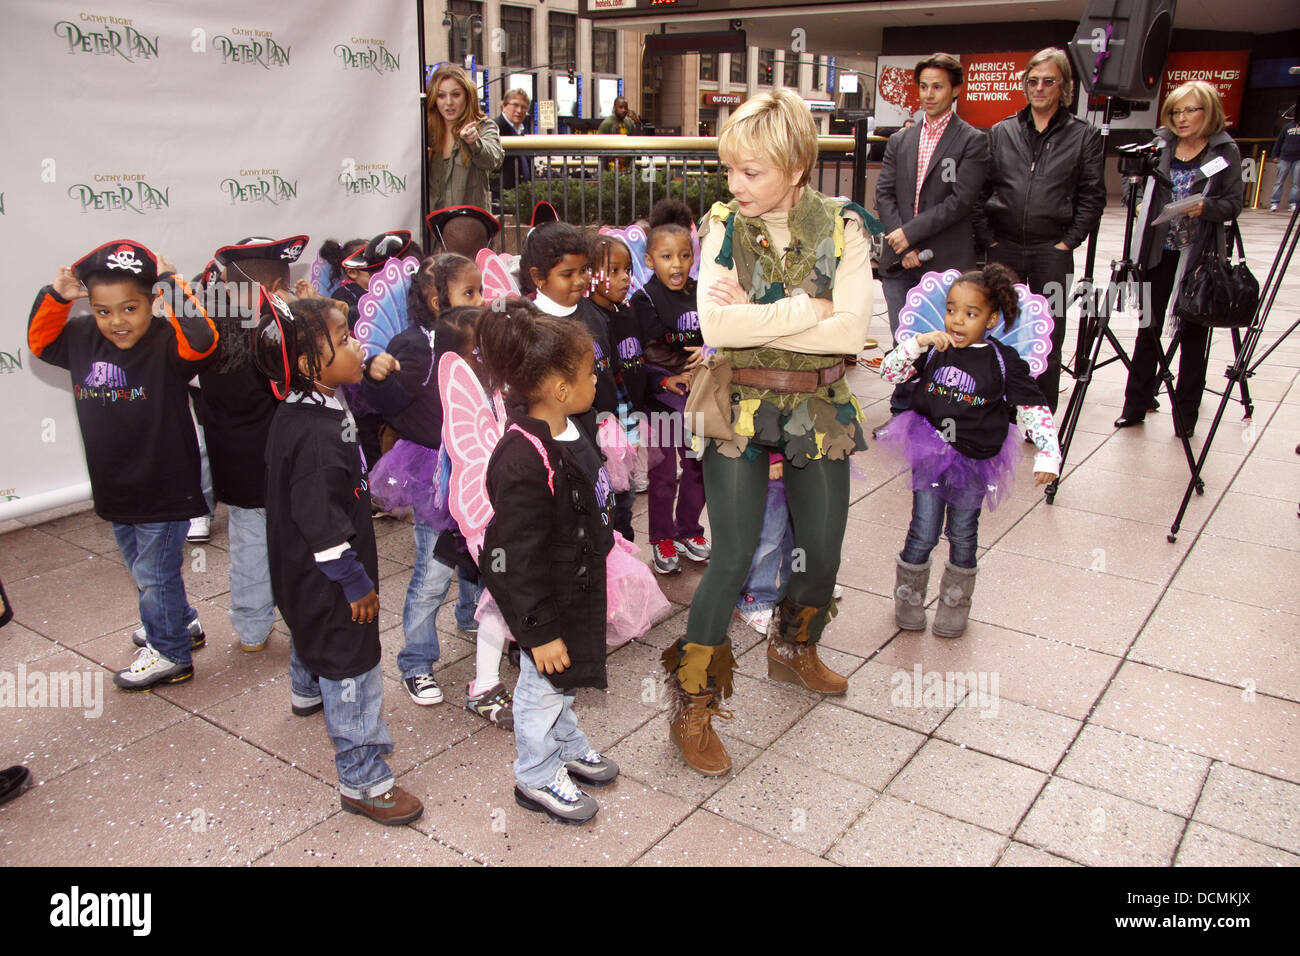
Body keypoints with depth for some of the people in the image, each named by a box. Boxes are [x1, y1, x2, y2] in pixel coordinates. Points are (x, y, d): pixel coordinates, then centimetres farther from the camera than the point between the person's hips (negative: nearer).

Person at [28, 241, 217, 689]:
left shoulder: (166, 342, -20)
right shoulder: (83, 339, 0)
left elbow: (201, 339, -40)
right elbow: (39, 340, 16)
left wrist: (170, 282, -32)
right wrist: (55, 297, -1)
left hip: (165, 488, -7)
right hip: (116, 491, 7)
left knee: (156, 574, 6)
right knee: (141, 571, 23)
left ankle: (170, 654, 25)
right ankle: (183, 623, 45)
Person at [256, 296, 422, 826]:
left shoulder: (301, 409, -1)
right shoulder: (317, 436, -34)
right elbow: (321, 523, -31)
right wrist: (356, 583, -21)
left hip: (304, 570, 11)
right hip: (328, 579, -11)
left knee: (312, 630, 35)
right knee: (351, 668, 0)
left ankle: (307, 692, 64)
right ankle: (362, 780, 12)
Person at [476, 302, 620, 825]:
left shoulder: (572, 427, -5)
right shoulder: (522, 462, -35)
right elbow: (519, 557, -29)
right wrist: (541, 631, -23)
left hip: (578, 582, 9)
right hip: (547, 598, -9)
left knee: (565, 677, 29)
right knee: (544, 682, 13)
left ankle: (566, 745, 52)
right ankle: (537, 776, 37)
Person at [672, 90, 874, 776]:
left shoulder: (842, 228, -5)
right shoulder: (722, 224, -5)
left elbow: (851, 332, -17)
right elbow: (715, 325, -19)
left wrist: (754, 317, -18)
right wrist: (810, 308, -17)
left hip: (819, 409, 2)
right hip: (738, 407, -2)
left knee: (823, 549, 13)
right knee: (732, 557, -6)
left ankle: (795, 650, 44)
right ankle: (691, 704, 10)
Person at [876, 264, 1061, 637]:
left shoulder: (1004, 361, -7)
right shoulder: (934, 351, -3)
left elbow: (1034, 409, -6)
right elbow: (889, 370, -7)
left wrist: (1048, 455, -14)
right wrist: (918, 343, -21)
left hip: (975, 459, 0)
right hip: (930, 452, 0)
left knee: (963, 535, 12)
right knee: (923, 533, 0)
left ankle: (955, 603, 32)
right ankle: (908, 597, 23)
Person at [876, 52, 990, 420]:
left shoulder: (972, 141, 2)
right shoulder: (900, 140, 16)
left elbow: (960, 201, -9)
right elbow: (884, 195, 7)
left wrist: (911, 232, -13)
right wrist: (905, 248, -6)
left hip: (946, 264, -4)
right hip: (900, 263, 4)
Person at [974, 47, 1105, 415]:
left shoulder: (1084, 136, 5)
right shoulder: (1000, 133, 9)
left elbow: (1092, 197, 2)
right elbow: (980, 191, 6)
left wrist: (1068, 241, -6)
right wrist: (988, 238, -3)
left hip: (1052, 250, -1)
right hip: (1004, 247, 1)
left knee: (1049, 336, 3)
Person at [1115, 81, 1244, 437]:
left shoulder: (1226, 151, 0)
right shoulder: (1160, 145, 7)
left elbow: (1234, 202, -4)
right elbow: (1141, 190, 16)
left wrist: (1205, 207, -23)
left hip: (1199, 256, -2)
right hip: (1159, 253, 3)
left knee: (1193, 333, 4)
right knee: (1149, 327, 6)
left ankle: (1186, 414, 13)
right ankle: (1135, 406, 16)